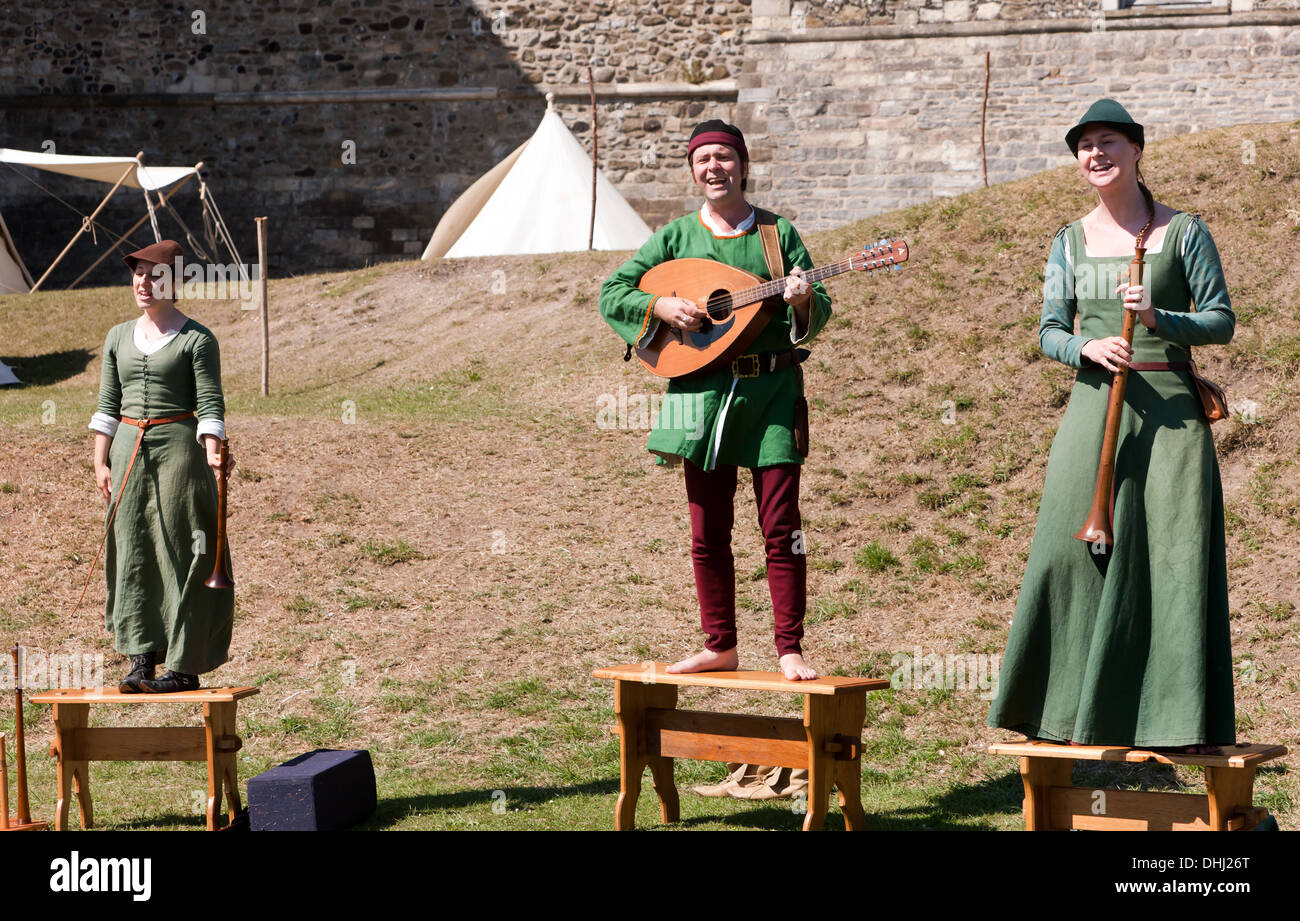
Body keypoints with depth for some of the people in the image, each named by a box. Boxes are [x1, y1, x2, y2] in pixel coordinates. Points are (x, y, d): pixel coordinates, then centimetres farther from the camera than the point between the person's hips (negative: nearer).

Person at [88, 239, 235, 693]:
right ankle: (141, 659, 8)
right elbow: (108, 404, 14)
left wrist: (212, 451, -22)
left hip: (179, 447, -5)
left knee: (179, 553, -4)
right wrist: (100, 462, 6)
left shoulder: (197, 340, -2)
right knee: (133, 554, 3)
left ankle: (185, 664, 1)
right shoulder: (118, 338, 13)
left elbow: (210, 403, -8)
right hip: (128, 449, 5)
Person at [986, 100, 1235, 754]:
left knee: (1174, 556, -6)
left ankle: (1180, 719, -1)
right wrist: (1088, 347, -12)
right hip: (1094, 406, 3)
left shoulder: (1182, 232, 2)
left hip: (1169, 410, -3)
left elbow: (1221, 322, 1)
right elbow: (1050, 331, 10)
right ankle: (1070, 712, 7)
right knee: (1073, 549, -3)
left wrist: (1159, 319, -17)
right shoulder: (1071, 242, 11)